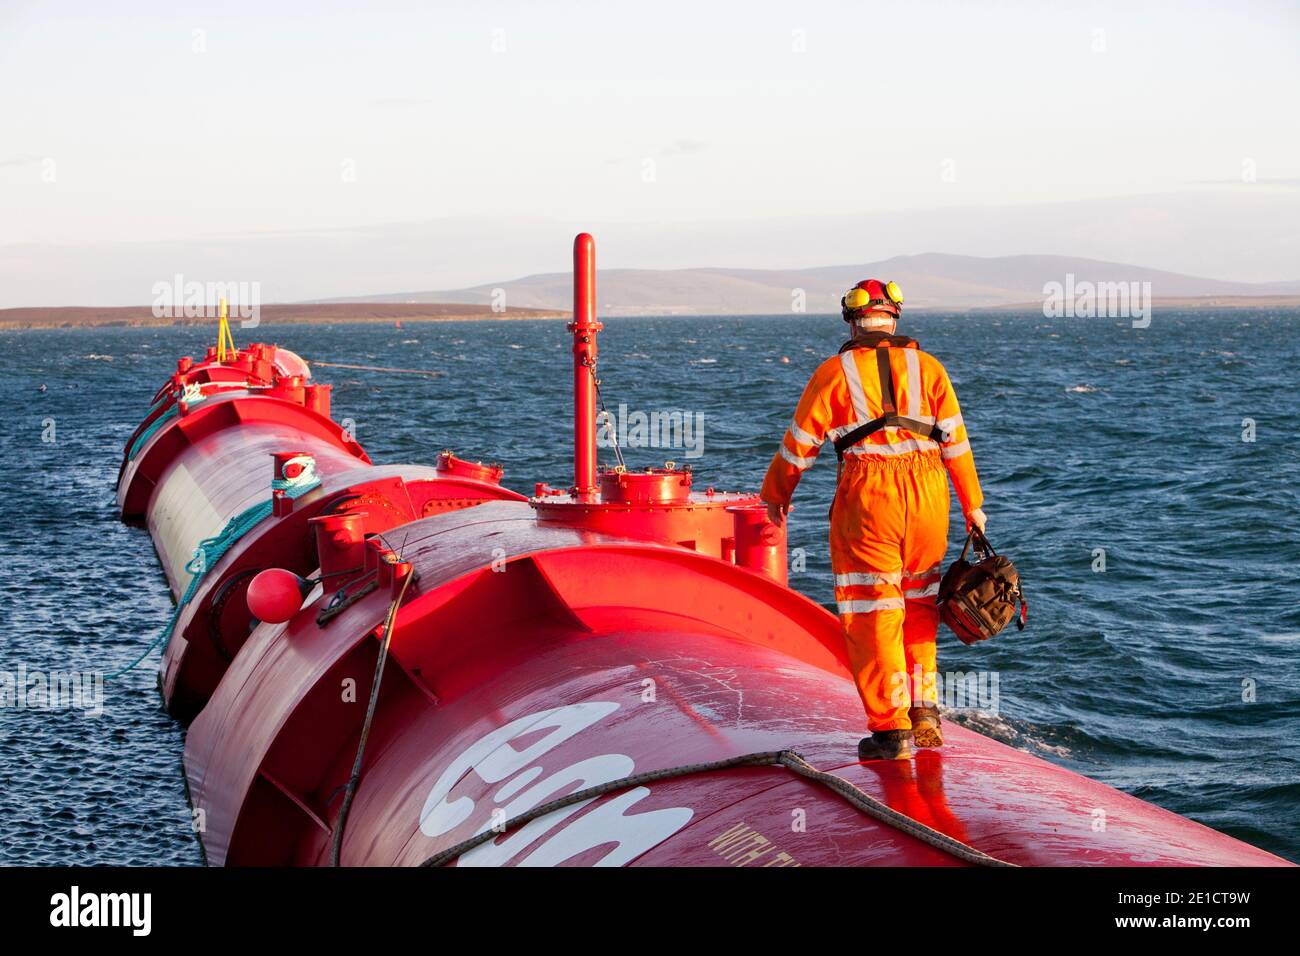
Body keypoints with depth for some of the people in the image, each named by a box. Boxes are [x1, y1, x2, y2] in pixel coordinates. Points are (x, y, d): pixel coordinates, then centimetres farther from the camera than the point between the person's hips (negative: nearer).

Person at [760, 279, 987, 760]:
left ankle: (890, 729, 0)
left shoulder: (835, 371, 5)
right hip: (928, 496, 3)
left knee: (873, 612, 1)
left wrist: (775, 494, 23)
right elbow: (956, 440, 10)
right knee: (918, 607, 19)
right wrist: (973, 505, 17)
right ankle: (925, 712, 16)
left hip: (867, 496, -3)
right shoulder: (927, 366, 12)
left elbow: (800, 443, 8)